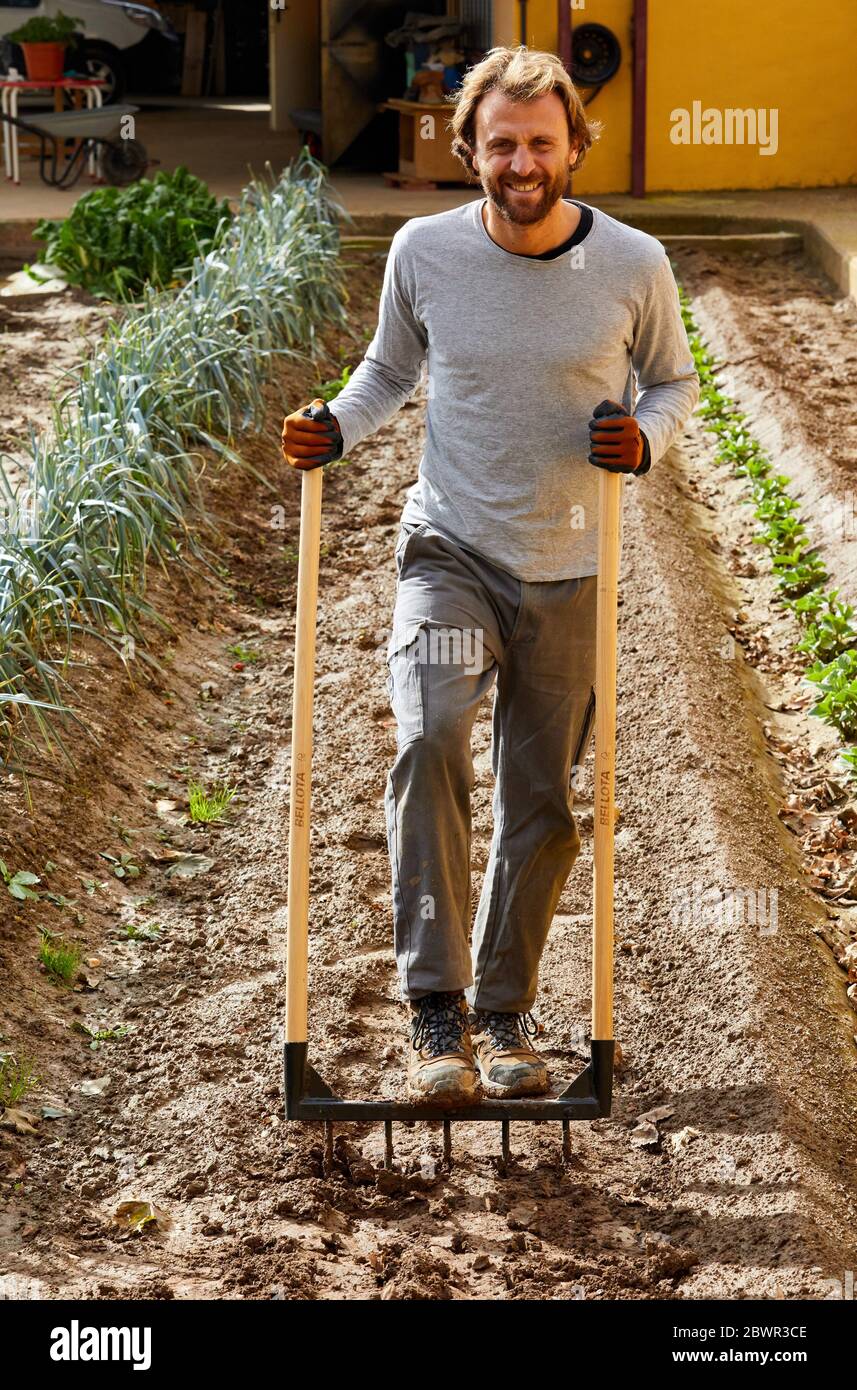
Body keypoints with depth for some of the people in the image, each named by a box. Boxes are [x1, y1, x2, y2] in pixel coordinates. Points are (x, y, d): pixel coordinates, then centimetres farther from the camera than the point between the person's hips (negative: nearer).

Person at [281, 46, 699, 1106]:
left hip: (565, 573, 1)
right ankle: (437, 1011, -22)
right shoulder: (424, 252, -5)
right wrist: (336, 428, -5)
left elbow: (672, 381, 10)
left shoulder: (632, 266, -6)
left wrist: (645, 439, -11)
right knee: (428, 742, -26)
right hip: (448, 549, -1)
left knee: (540, 804, 9)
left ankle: (504, 1012, 28)